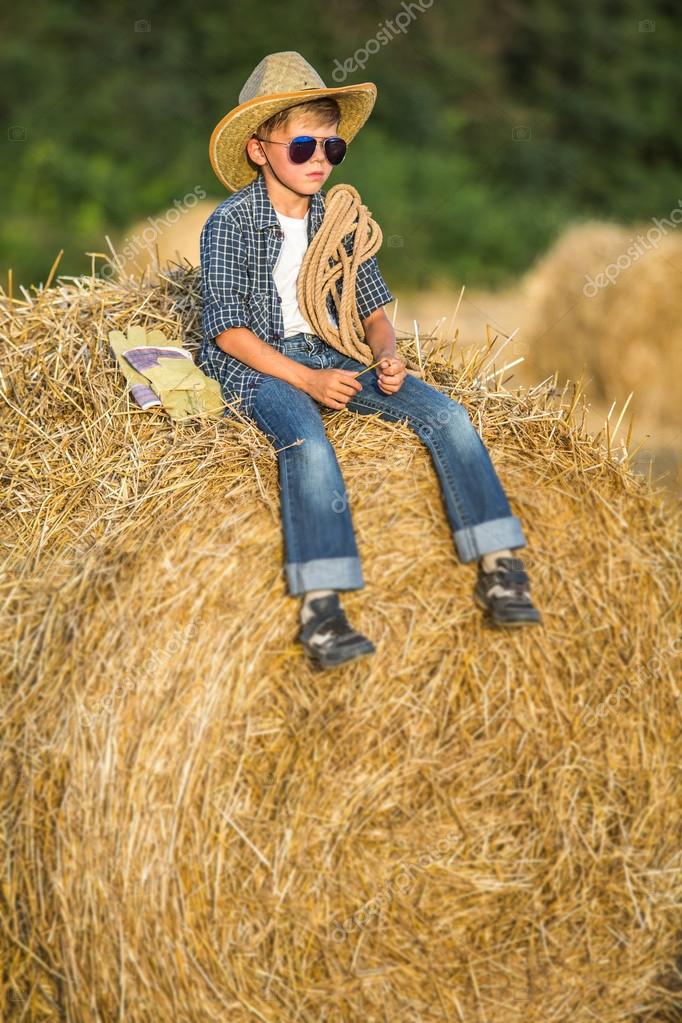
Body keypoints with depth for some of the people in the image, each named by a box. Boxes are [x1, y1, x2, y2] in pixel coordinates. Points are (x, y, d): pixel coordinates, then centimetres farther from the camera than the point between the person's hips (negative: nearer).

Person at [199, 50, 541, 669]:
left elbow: (374, 307, 13)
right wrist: (306, 380, -21)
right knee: (307, 442, -38)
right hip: (257, 364, -5)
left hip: (330, 356, 5)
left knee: (445, 413, -16)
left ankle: (499, 569, -22)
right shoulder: (230, 224, -7)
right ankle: (320, 608, -49)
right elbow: (227, 329, -11)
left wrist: (388, 356, -11)